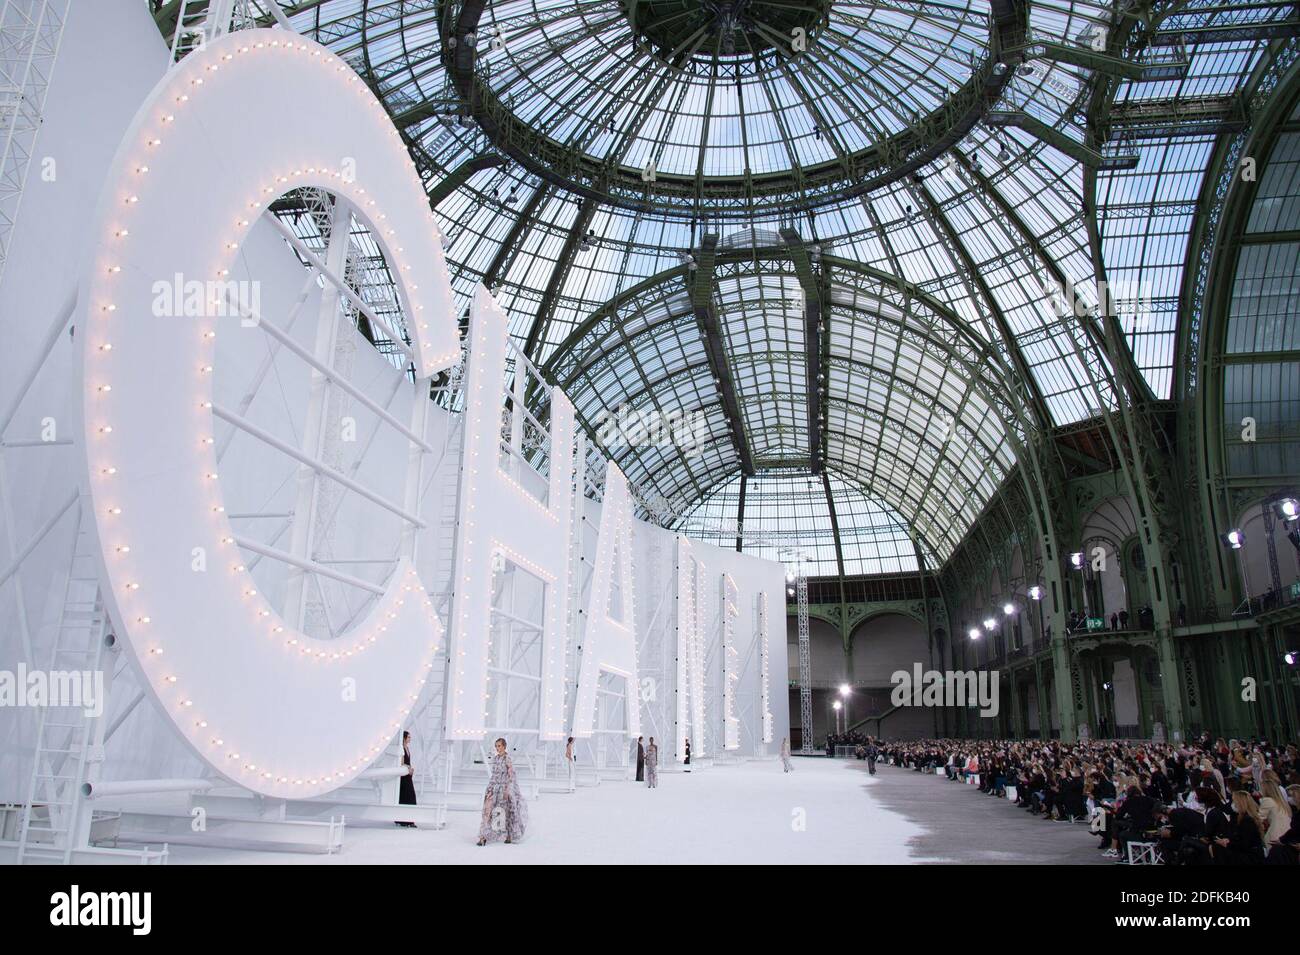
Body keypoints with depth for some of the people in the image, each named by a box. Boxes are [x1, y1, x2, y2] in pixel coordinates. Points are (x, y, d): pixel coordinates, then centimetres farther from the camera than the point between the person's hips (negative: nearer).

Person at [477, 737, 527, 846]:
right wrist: (490, 788, 18)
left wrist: (507, 790, -19)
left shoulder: (508, 759, -10)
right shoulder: (494, 758, 8)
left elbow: (511, 776, -13)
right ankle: (483, 837, -11)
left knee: (506, 812, 6)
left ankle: (509, 836, 24)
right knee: (487, 810, -7)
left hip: (503, 788, -5)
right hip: (493, 788, 5)